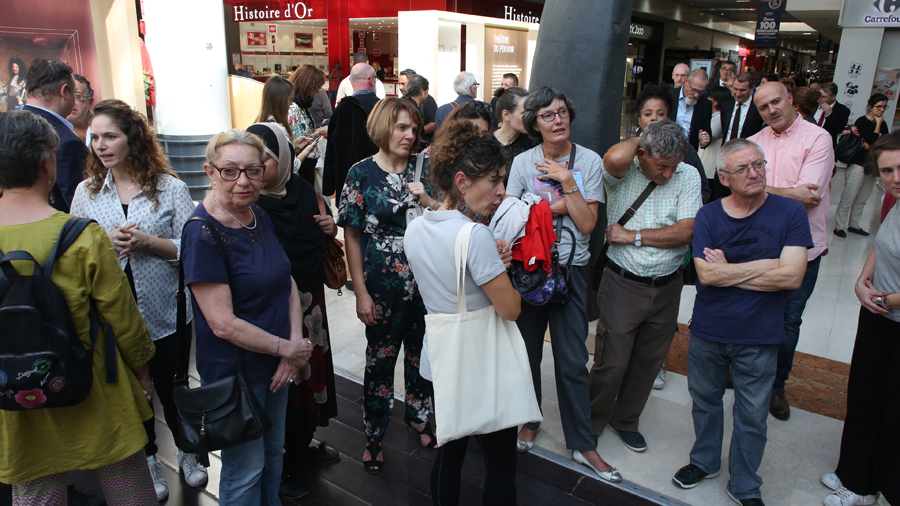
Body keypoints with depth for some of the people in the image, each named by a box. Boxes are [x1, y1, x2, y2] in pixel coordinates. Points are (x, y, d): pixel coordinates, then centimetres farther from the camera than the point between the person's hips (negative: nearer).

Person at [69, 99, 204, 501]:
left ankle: (186, 451, 40)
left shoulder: (170, 187, -7)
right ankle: (148, 460, 41)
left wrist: (148, 242, -22)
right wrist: (104, 243, -14)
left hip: (165, 313, -2)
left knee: (171, 389, 12)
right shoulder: (86, 192, 2)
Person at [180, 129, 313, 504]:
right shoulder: (203, 234, -22)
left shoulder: (259, 216, 1)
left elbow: (287, 282, 4)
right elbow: (223, 324, -25)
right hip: (235, 371, -7)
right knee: (246, 469, 13)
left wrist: (295, 344, -9)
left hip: (277, 364, 7)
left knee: (274, 452, 25)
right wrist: (289, 349, -16)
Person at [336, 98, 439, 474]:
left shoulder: (421, 169, 3)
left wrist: (426, 200, -16)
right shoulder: (361, 174, -7)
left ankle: (418, 417, 41)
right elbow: (351, 236, -7)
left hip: (425, 280, 4)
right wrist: (361, 292, -10)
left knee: (421, 351, 16)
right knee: (381, 358, 8)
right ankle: (374, 436, 27)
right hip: (382, 283, -3)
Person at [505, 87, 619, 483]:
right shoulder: (523, 162, 0)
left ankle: (583, 443, 18)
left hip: (570, 268, -1)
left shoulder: (589, 161, -2)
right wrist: (560, 204, -16)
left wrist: (566, 180, -15)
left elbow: (586, 223, -10)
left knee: (572, 361, 2)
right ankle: (528, 421, 36)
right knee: (527, 350, 14)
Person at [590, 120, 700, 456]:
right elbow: (615, 157, -36)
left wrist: (633, 236, -13)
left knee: (649, 361, 17)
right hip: (623, 284, -3)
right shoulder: (622, 172, -10)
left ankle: (625, 419, 39)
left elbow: (685, 232, -12)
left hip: (667, 287, 4)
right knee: (611, 362, 1)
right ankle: (592, 422, 26)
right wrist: (638, 139, -15)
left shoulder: (688, 176, -3)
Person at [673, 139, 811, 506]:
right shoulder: (708, 216, -3)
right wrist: (766, 265, -16)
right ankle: (705, 461, 45)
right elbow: (706, 274, -15)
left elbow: (792, 277, -17)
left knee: (752, 416, 12)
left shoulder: (790, 213, -7)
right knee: (704, 400, 19)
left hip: (759, 338, -1)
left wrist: (728, 270, -14)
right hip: (707, 332, 2)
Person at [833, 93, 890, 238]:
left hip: (872, 166, 7)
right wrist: (878, 124, -8)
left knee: (861, 200, 11)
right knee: (848, 199, -3)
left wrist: (870, 145, -11)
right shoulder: (862, 121, -9)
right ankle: (839, 226, 4)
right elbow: (874, 141, -19)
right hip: (858, 165, -6)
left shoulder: (882, 124, 10)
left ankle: (853, 225, 21)